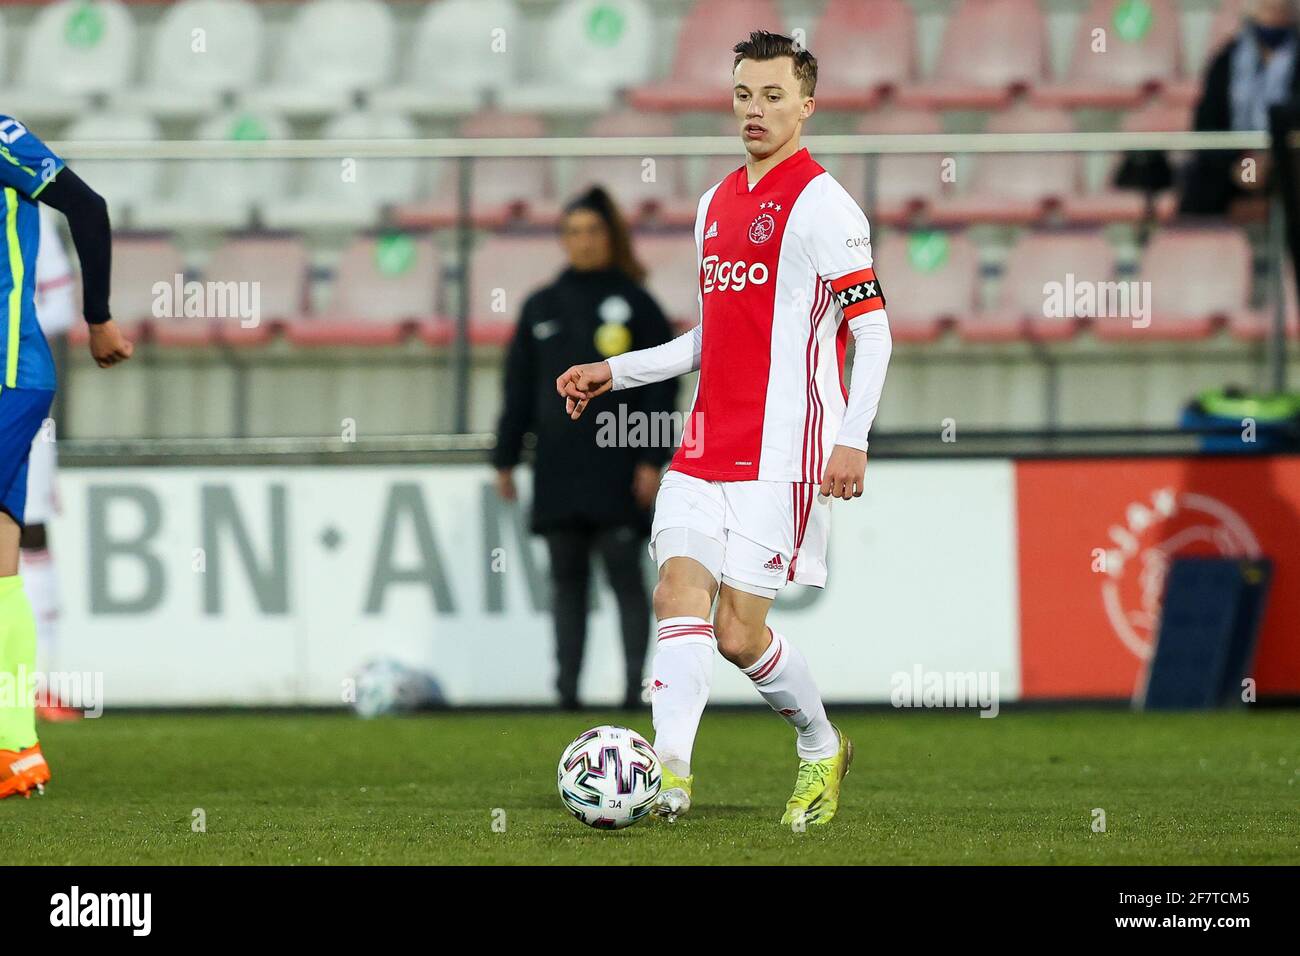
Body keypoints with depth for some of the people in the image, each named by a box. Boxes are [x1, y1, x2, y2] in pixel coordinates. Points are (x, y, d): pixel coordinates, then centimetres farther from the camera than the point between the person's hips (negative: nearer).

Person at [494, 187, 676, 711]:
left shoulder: (635, 304, 2)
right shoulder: (541, 308, 13)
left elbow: (662, 382, -1)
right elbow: (519, 387, 15)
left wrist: (652, 459, -8)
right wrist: (505, 459, 10)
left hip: (616, 468, -4)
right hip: (556, 468, 4)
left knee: (625, 573, -6)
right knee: (567, 578, 4)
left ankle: (635, 681, -7)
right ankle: (567, 682, 5)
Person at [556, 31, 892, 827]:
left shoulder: (822, 205, -7)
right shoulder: (716, 204, 16)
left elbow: (873, 330, -10)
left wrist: (854, 440, -20)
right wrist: (614, 372, 19)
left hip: (782, 455, -7)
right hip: (707, 447, 7)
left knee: (739, 631, -7)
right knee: (680, 593, -10)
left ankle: (823, 747, 17)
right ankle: (669, 774, -19)